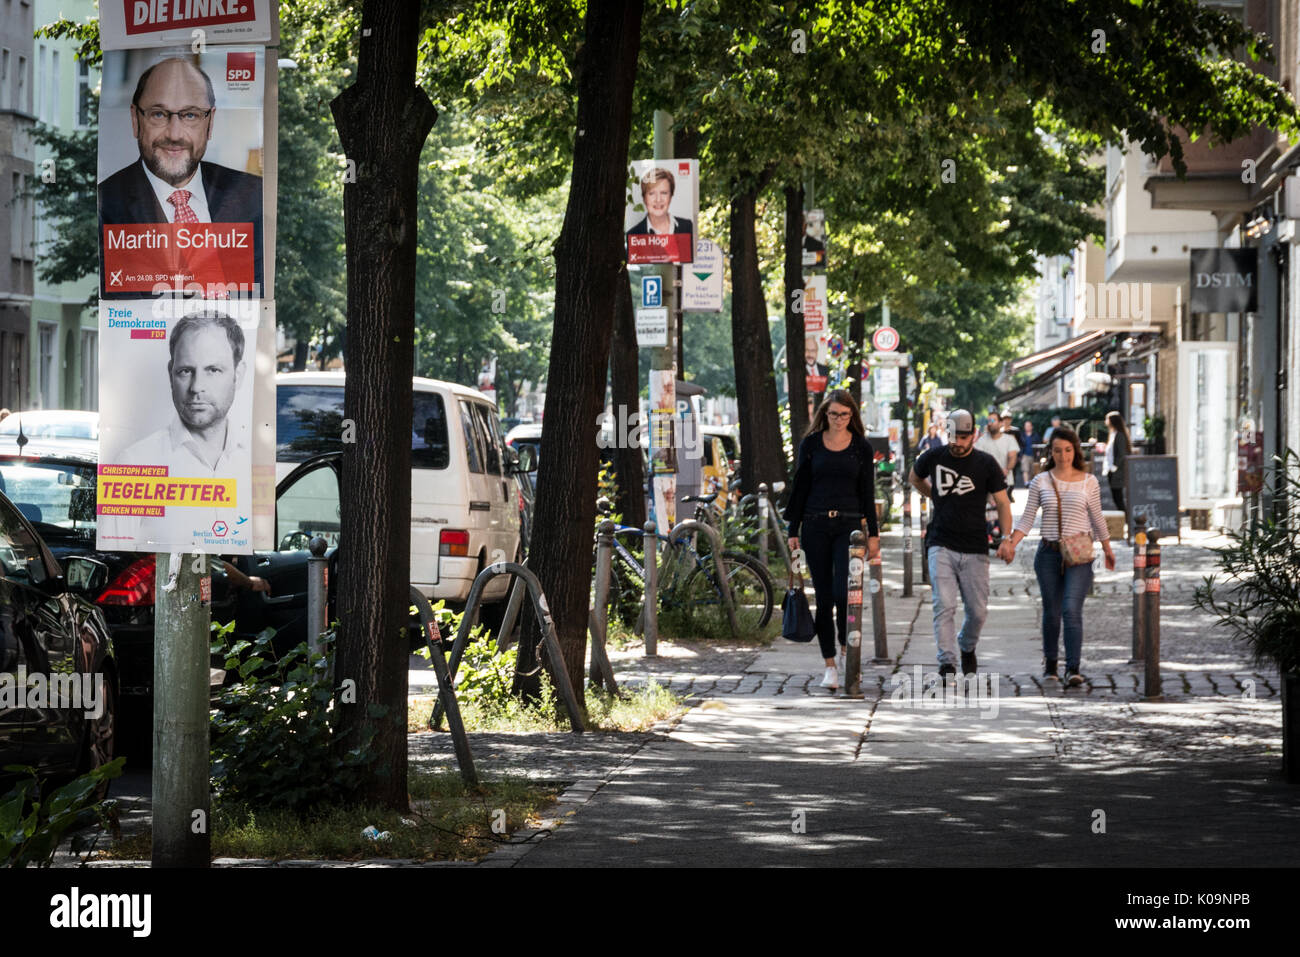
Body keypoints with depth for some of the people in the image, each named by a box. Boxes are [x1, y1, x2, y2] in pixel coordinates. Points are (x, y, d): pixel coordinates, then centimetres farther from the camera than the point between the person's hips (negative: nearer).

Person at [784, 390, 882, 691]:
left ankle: (845, 649, 9)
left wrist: (873, 534, 3)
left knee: (844, 592, -15)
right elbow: (800, 488, 8)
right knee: (823, 597, 2)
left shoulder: (862, 448, 6)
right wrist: (793, 531, 4)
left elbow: (868, 493, 8)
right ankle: (830, 665, 7)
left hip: (849, 524, -1)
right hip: (815, 525, 1)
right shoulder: (810, 444, 6)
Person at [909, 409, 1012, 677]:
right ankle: (947, 663, -16)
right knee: (944, 606, -14)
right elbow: (914, 478, 25)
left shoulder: (986, 464, -1)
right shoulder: (933, 458, 3)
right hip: (941, 546, 0)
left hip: (975, 549, 0)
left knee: (978, 610, 5)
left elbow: (1002, 503, 0)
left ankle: (967, 647, 34)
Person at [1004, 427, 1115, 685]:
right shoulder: (1041, 481, 5)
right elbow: (1027, 518, 3)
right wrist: (1011, 543, -11)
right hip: (1049, 553, 2)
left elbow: (1097, 519, 13)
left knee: (1072, 609, -15)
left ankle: (1073, 669, -18)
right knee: (1051, 612, 7)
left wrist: (1108, 550, 20)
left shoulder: (1088, 481, 4)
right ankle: (1050, 663, 25)